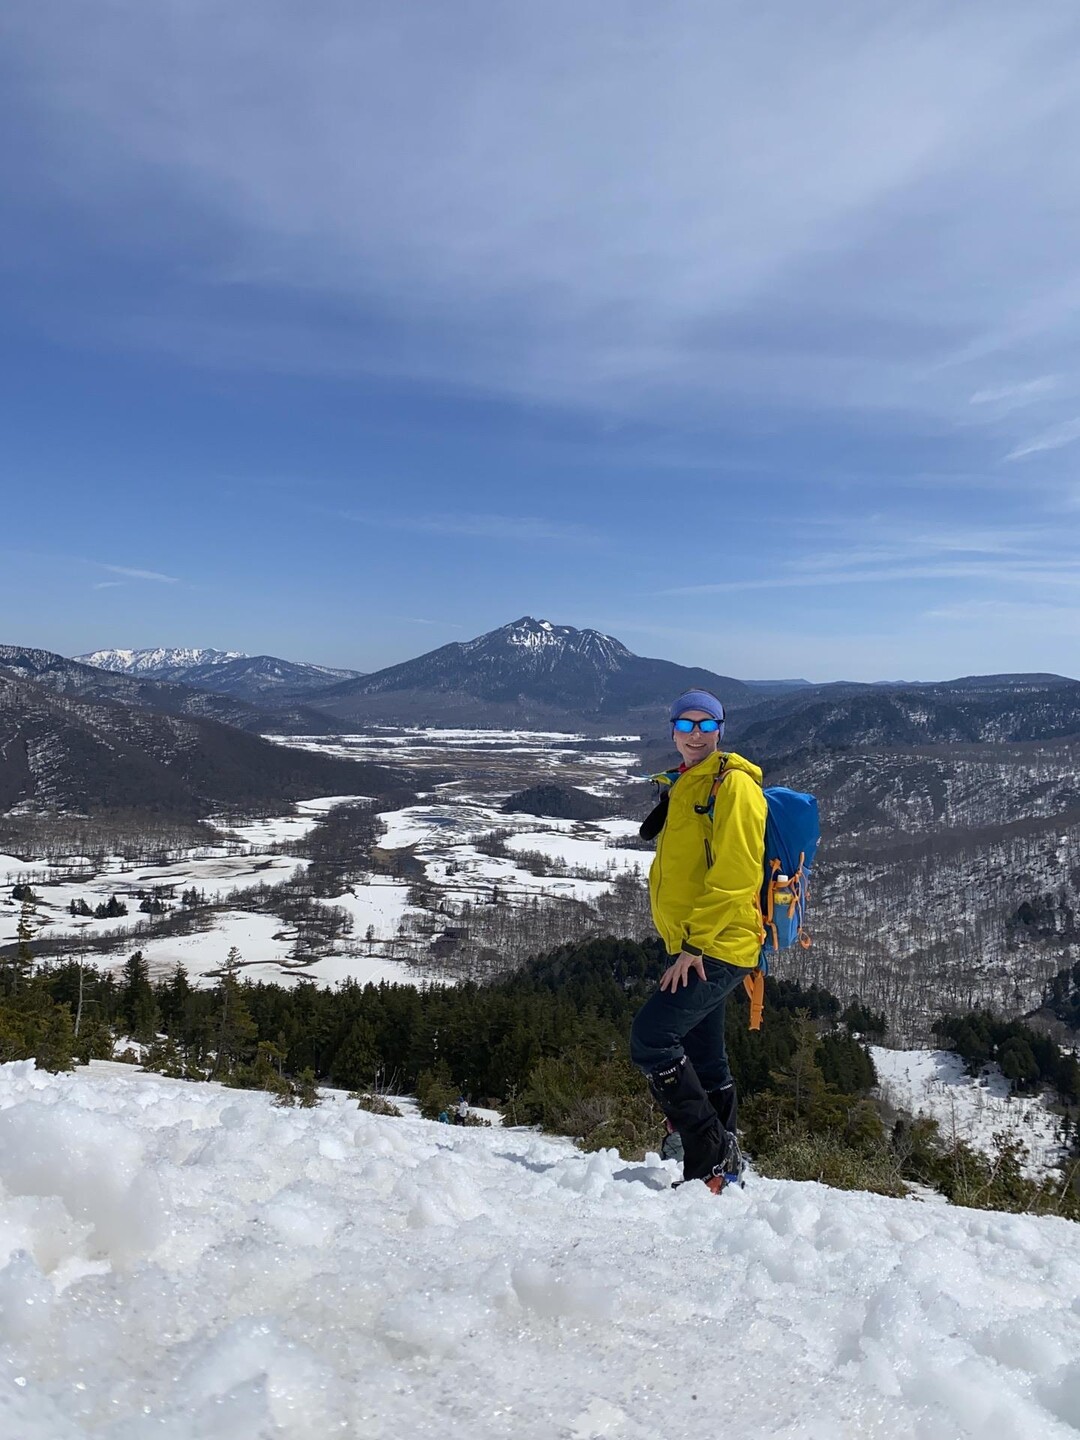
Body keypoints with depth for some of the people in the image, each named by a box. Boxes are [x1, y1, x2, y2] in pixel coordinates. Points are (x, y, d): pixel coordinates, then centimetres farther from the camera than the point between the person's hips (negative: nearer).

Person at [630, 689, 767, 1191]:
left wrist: (694, 943, -19)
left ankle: (711, 1155, -4)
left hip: (717, 947, -9)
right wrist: (681, 942, 18)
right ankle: (719, 1167, 25)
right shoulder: (680, 787, 18)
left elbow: (735, 876, -19)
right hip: (694, 948, 9)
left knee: (650, 1037, -15)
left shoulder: (734, 785, -10)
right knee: (704, 1058, 14)